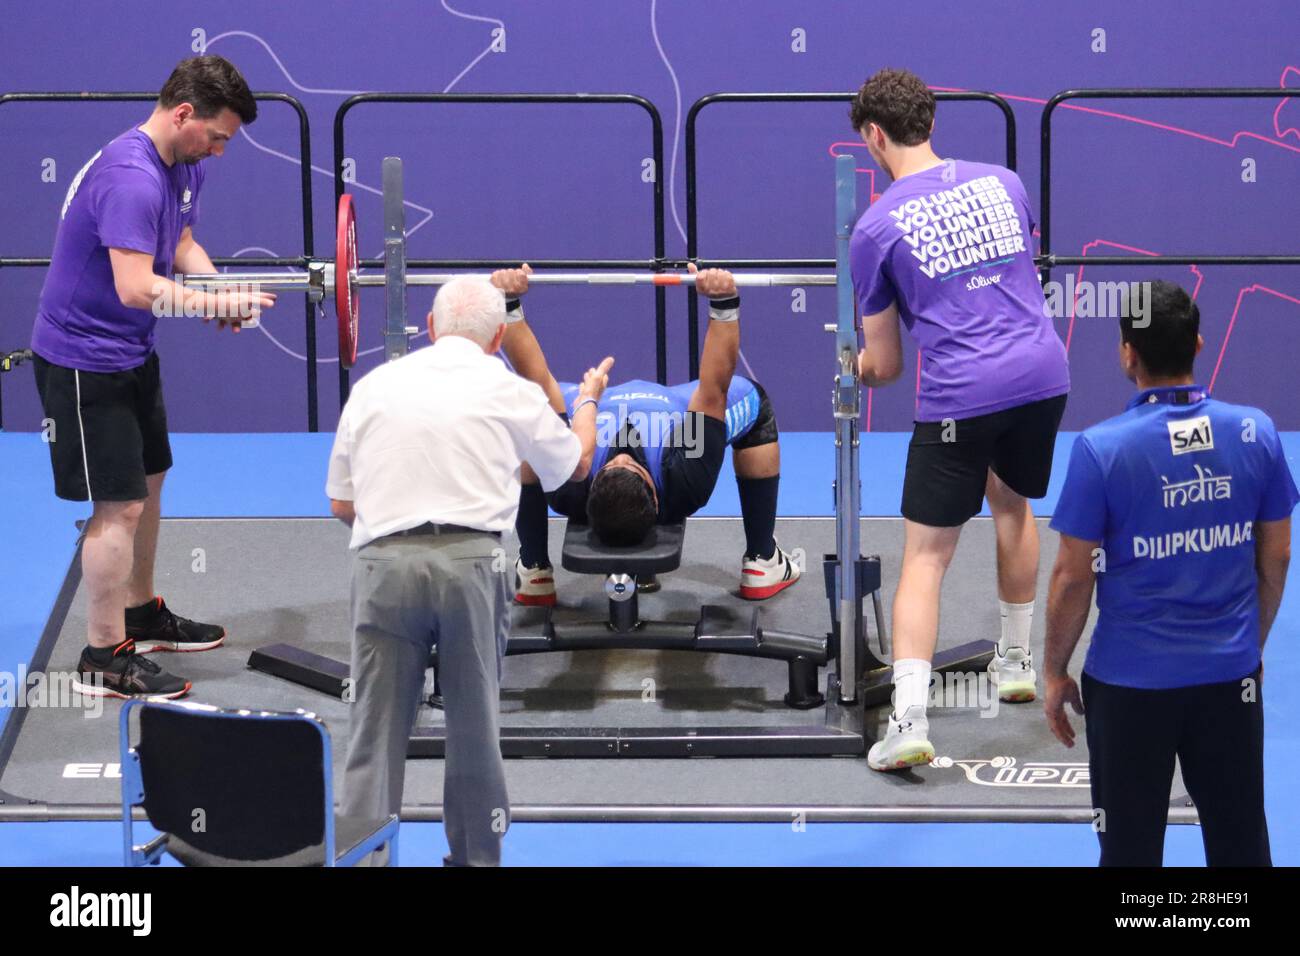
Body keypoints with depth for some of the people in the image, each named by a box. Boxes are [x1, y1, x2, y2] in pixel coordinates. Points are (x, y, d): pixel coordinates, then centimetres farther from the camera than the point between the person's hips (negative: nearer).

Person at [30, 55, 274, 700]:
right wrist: (220, 303, -27)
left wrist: (222, 290, -4)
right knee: (120, 505, -8)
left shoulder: (185, 165, 3)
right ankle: (104, 659, -1)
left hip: (129, 351, 10)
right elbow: (137, 288, -34)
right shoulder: (129, 178, -28)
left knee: (147, 482, 21)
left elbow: (181, 241, 15)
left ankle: (141, 614, 37)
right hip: (82, 357, -10)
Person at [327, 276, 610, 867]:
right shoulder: (509, 391, 10)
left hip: (383, 562, 1)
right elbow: (575, 463, 28)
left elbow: (340, 503, 17)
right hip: (470, 562, -1)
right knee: (474, 728, 12)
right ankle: (476, 856, 21)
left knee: (376, 732, 2)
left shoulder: (373, 386, 14)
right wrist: (588, 400, 48)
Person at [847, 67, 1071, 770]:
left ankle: (908, 719, -11)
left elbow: (883, 364, 4)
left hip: (958, 396, -5)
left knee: (925, 555, 0)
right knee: (1012, 502, 30)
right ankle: (1015, 661, 42)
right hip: (1044, 372, 5)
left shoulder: (875, 227, -2)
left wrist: (865, 367, 27)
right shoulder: (1003, 182, 9)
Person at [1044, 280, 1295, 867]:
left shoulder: (1101, 448, -15)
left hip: (1132, 683, -3)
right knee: (1240, 843, 14)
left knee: (1131, 848, 9)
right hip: (1231, 674, 3)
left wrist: (1055, 673, 3)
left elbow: (1074, 578, -10)